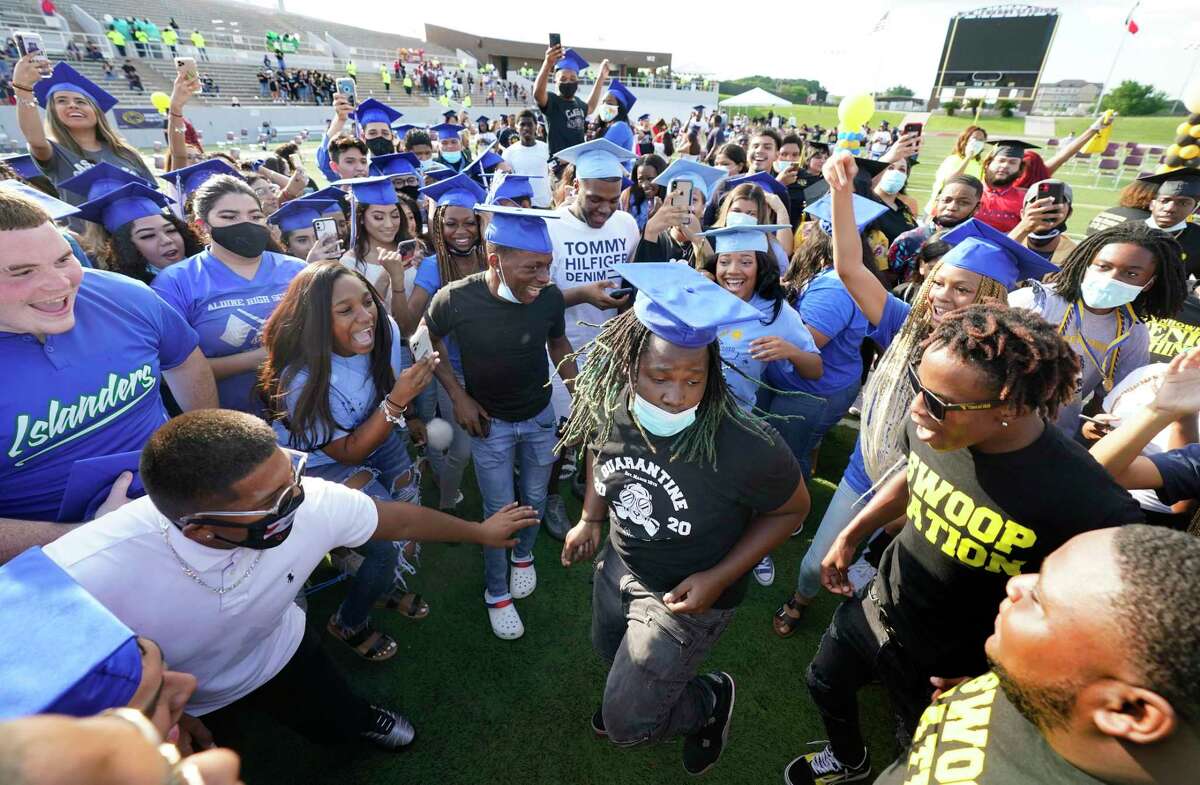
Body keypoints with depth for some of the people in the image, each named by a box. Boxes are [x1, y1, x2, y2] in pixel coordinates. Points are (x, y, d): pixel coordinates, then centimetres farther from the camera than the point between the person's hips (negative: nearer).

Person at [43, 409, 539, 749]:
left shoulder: (309, 502, -34)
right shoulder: (79, 580, -44)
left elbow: (398, 520, -15)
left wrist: (480, 531, -1)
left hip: (279, 652, 3)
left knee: (336, 723, 27)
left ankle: (360, 717, 59)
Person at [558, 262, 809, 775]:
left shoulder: (747, 447, -37)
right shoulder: (607, 406, -22)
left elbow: (793, 508, -16)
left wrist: (718, 578, -20)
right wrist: (590, 520, -1)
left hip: (687, 595, -5)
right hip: (619, 563, 6)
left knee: (625, 725, 5)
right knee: (611, 654, 32)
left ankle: (710, 701, 35)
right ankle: (638, 690, 68)